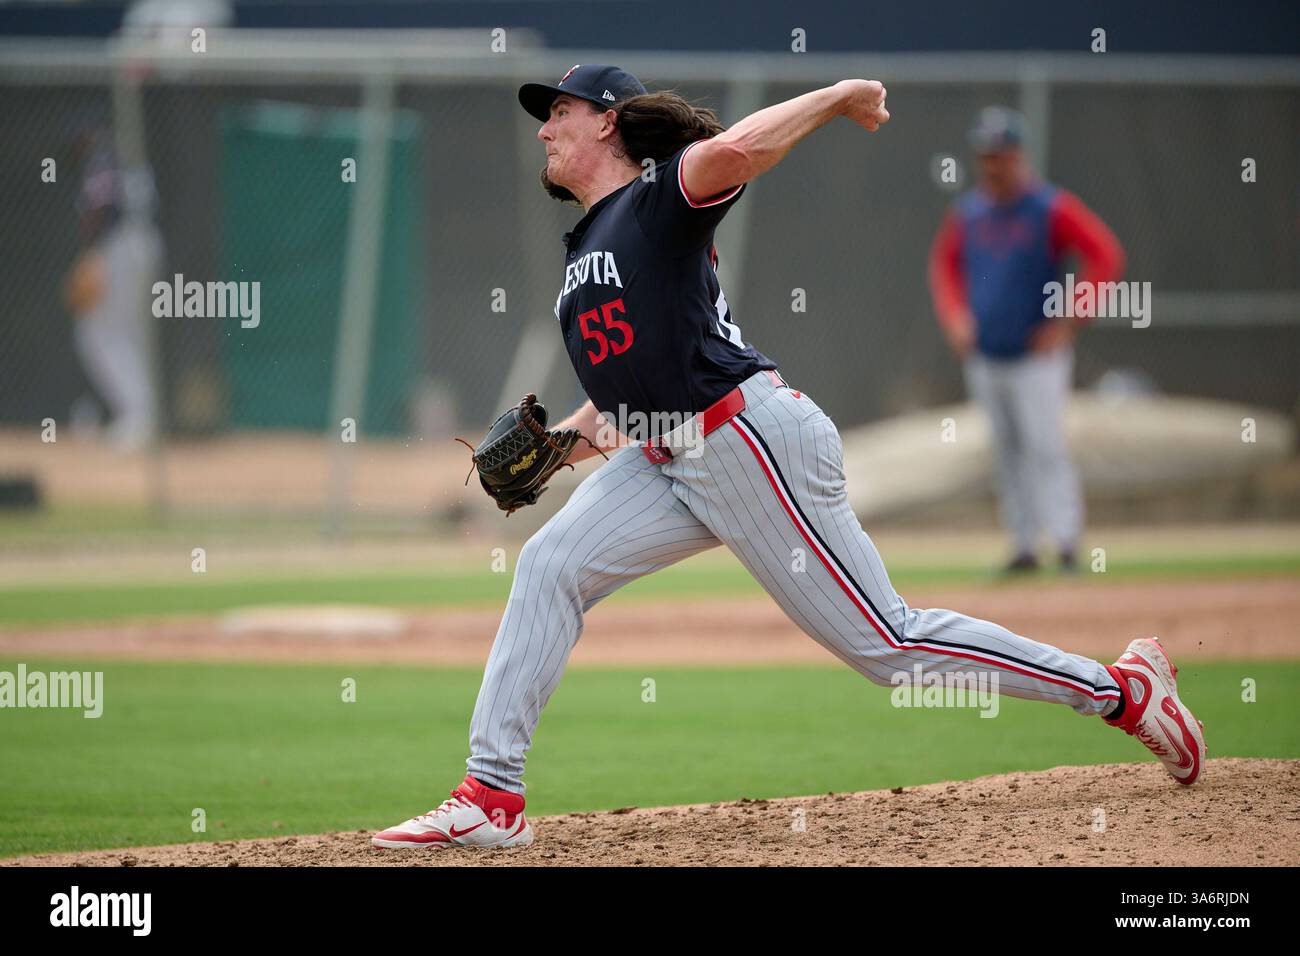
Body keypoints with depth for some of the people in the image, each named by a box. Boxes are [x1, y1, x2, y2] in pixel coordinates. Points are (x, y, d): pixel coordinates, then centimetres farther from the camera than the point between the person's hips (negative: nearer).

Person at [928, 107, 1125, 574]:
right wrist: (955, 316, 8)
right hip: (984, 357, 5)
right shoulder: (968, 212, 6)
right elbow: (944, 261, 23)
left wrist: (1066, 323, -16)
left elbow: (1106, 257, -14)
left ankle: (1067, 544, -14)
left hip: (1037, 358, -5)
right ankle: (1023, 547, 12)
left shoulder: (1051, 208, -10)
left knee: (1046, 447, -12)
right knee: (1008, 453, 8)